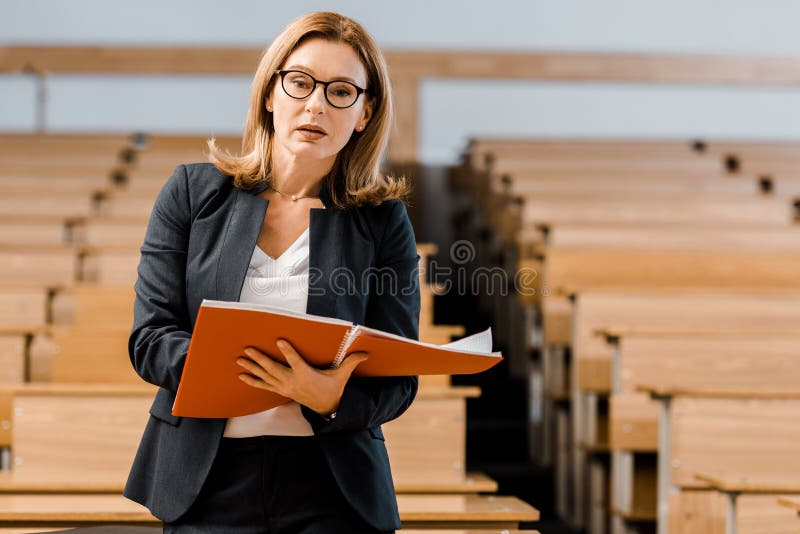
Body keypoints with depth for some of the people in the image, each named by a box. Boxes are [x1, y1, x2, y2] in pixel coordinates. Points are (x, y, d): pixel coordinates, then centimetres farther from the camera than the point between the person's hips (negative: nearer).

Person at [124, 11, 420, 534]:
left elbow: (397, 378, 0)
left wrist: (331, 399, -22)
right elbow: (149, 338, -1)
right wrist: (228, 364, -20)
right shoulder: (192, 192, 6)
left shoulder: (383, 221, 4)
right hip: (206, 485, 0)